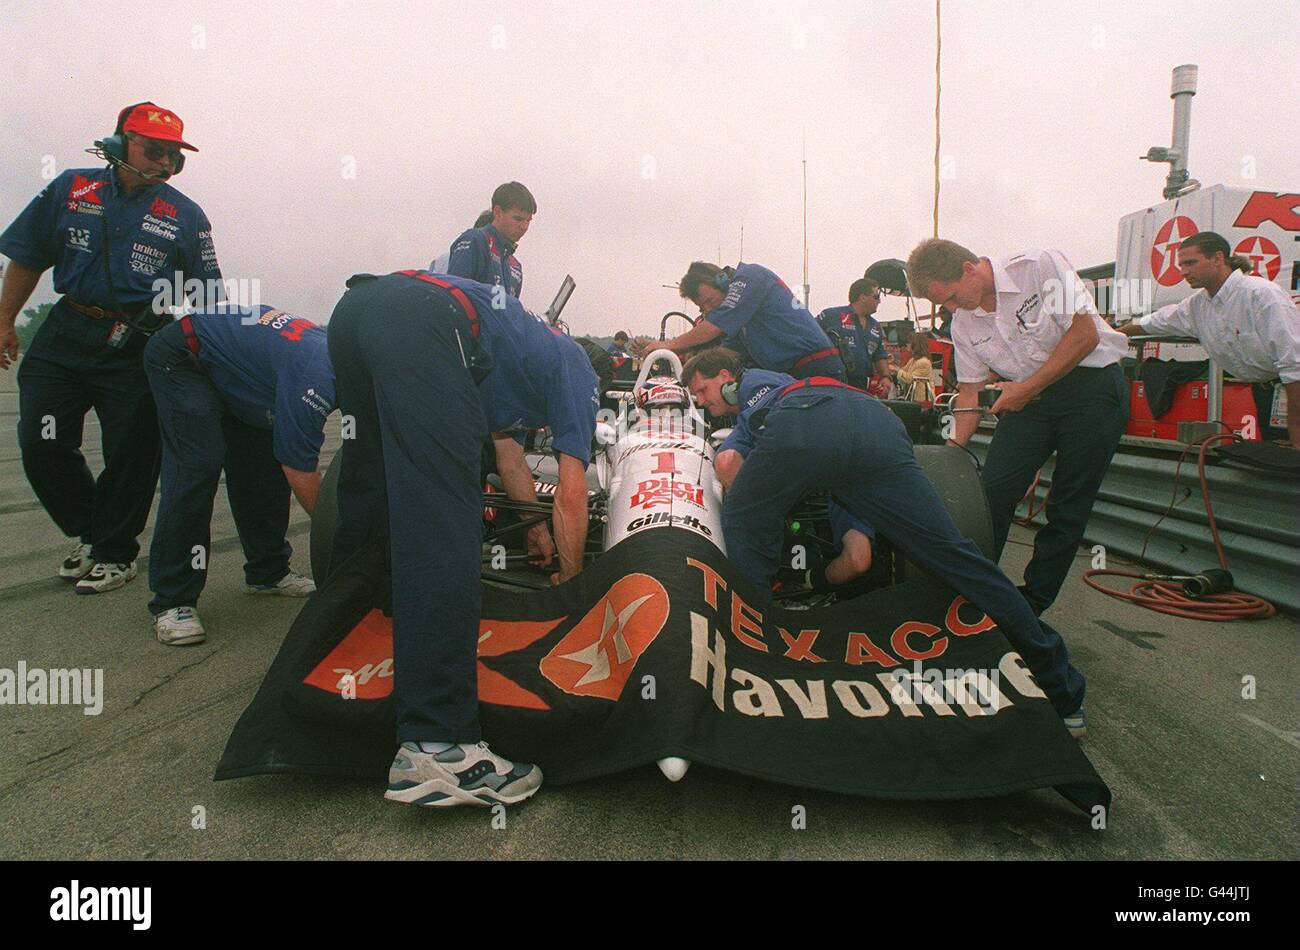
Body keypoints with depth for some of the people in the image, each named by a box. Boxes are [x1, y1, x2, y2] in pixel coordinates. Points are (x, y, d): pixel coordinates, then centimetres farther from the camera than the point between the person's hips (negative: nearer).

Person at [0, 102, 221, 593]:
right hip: (65, 336, 2)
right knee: (41, 443, 2)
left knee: (131, 455, 2)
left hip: (140, 350, -2)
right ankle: (88, 531, 25)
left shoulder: (186, 216, 1)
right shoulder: (72, 189, 5)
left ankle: (114, 552, 21)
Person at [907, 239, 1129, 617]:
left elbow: (1085, 335, -16)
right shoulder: (963, 323, 1)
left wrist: (1027, 388, -16)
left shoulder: (1040, 267, -15)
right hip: (1029, 397, 5)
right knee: (992, 492, -9)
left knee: (1068, 508, -1)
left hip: (1093, 385, -5)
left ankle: (1032, 604, 9)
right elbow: (970, 389, 7)